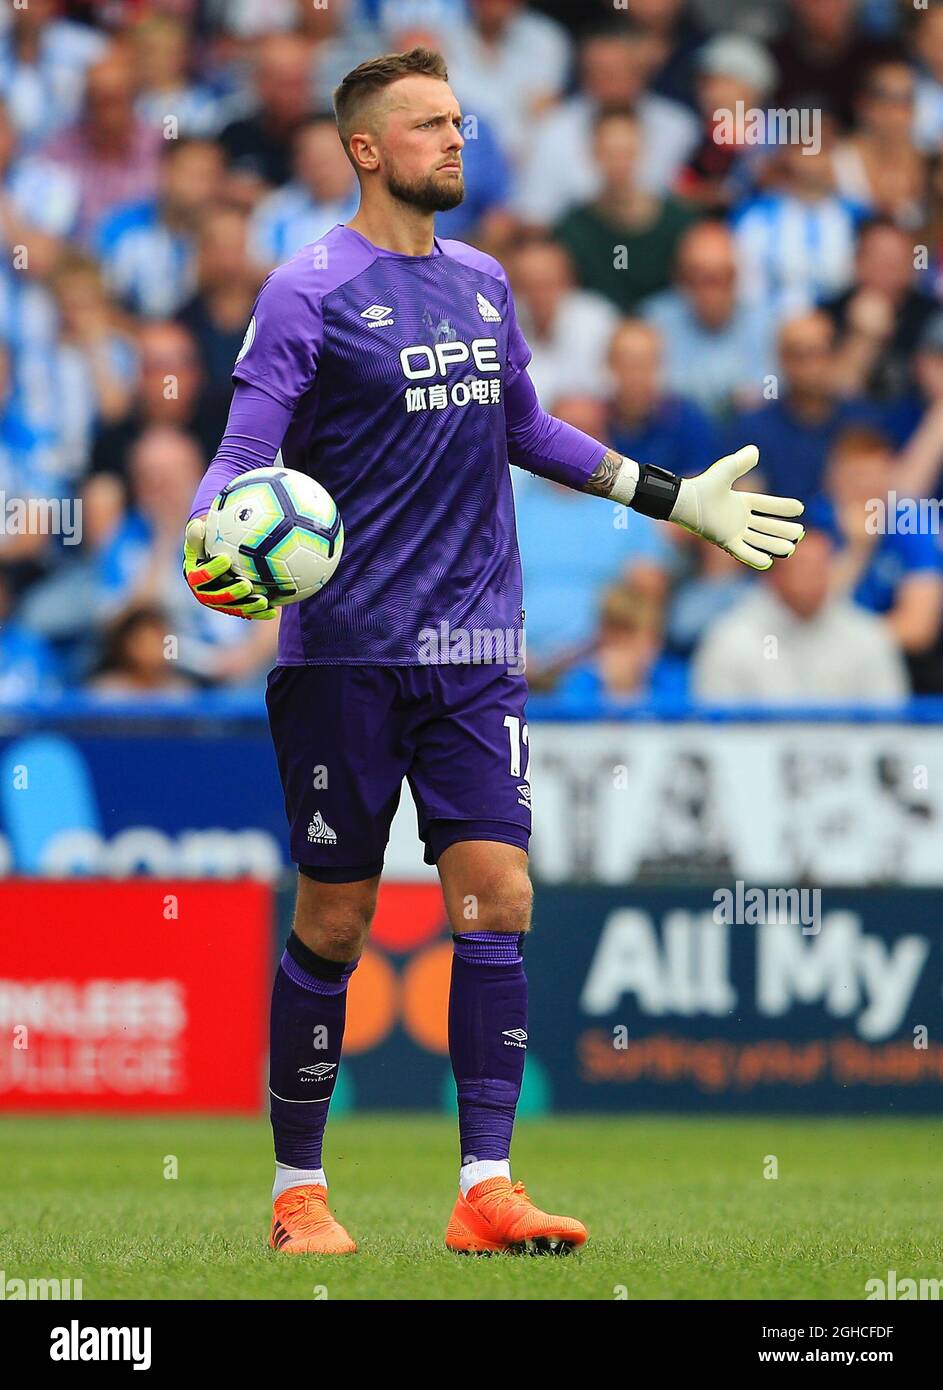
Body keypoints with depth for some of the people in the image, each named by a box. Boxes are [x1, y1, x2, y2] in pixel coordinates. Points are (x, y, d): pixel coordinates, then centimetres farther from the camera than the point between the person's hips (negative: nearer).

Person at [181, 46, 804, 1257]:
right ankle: (298, 1193, 13)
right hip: (344, 650, -5)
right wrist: (214, 551, -31)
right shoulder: (308, 292, -6)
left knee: (497, 894, -6)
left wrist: (676, 499, 28)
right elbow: (245, 455, -10)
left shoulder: (482, 283, 13)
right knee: (335, 920, 0)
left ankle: (486, 1190, -6)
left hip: (473, 651, 5)